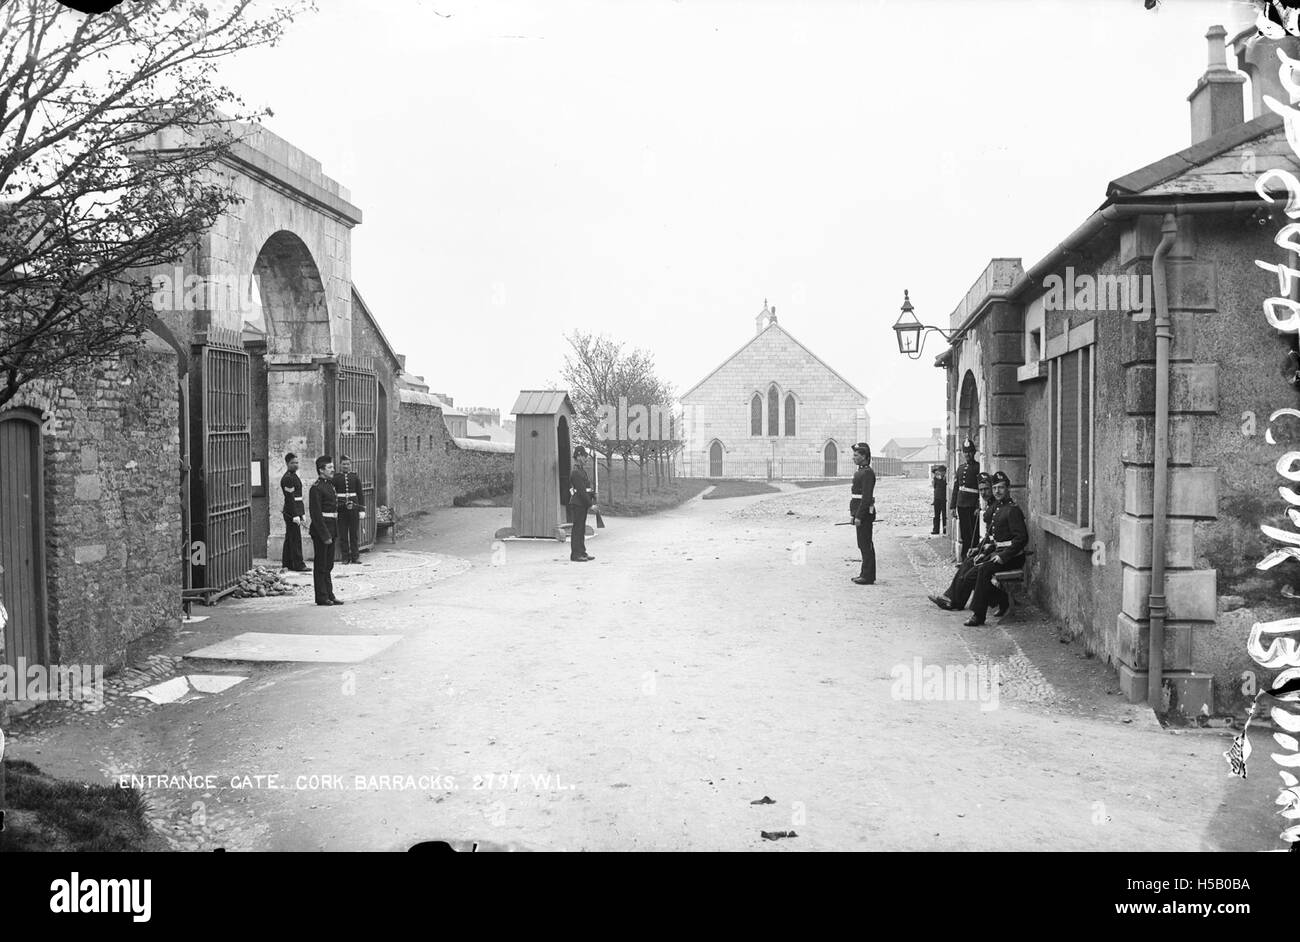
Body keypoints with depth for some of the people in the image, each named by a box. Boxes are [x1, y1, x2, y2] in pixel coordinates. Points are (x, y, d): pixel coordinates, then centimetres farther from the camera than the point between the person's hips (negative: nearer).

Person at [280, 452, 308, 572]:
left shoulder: (293, 476, 16)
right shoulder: (287, 478, -15)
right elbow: (290, 498, -20)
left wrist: (299, 514, 21)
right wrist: (295, 515, -23)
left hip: (295, 511, 10)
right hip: (292, 512, -10)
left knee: (290, 538, 14)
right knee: (295, 538, -7)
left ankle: (287, 564, 21)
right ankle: (298, 565, -4)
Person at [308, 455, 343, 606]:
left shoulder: (330, 484, 14)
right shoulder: (316, 488, -14)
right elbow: (316, 514, -18)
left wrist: (333, 532, 15)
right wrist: (325, 535, -20)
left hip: (331, 530, 9)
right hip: (321, 531, -9)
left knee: (328, 565, 13)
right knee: (321, 565, 0)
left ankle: (329, 595, 19)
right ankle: (322, 597, 6)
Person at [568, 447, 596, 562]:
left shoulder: (581, 469, 16)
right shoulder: (575, 472, -16)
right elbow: (581, 490, -20)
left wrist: (593, 496, 6)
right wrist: (590, 504, -19)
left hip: (582, 504, 10)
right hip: (578, 504, -10)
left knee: (581, 528, 13)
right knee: (577, 528, -5)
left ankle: (581, 552, 20)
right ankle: (575, 554, 0)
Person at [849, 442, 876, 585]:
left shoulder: (867, 473, -16)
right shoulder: (860, 472, 16)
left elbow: (867, 497, -21)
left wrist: (859, 516, -22)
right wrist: (855, 514, 21)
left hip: (864, 514, -10)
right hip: (860, 512, 10)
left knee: (865, 545, -6)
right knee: (864, 545, 13)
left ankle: (868, 577, -3)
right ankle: (866, 573, 19)